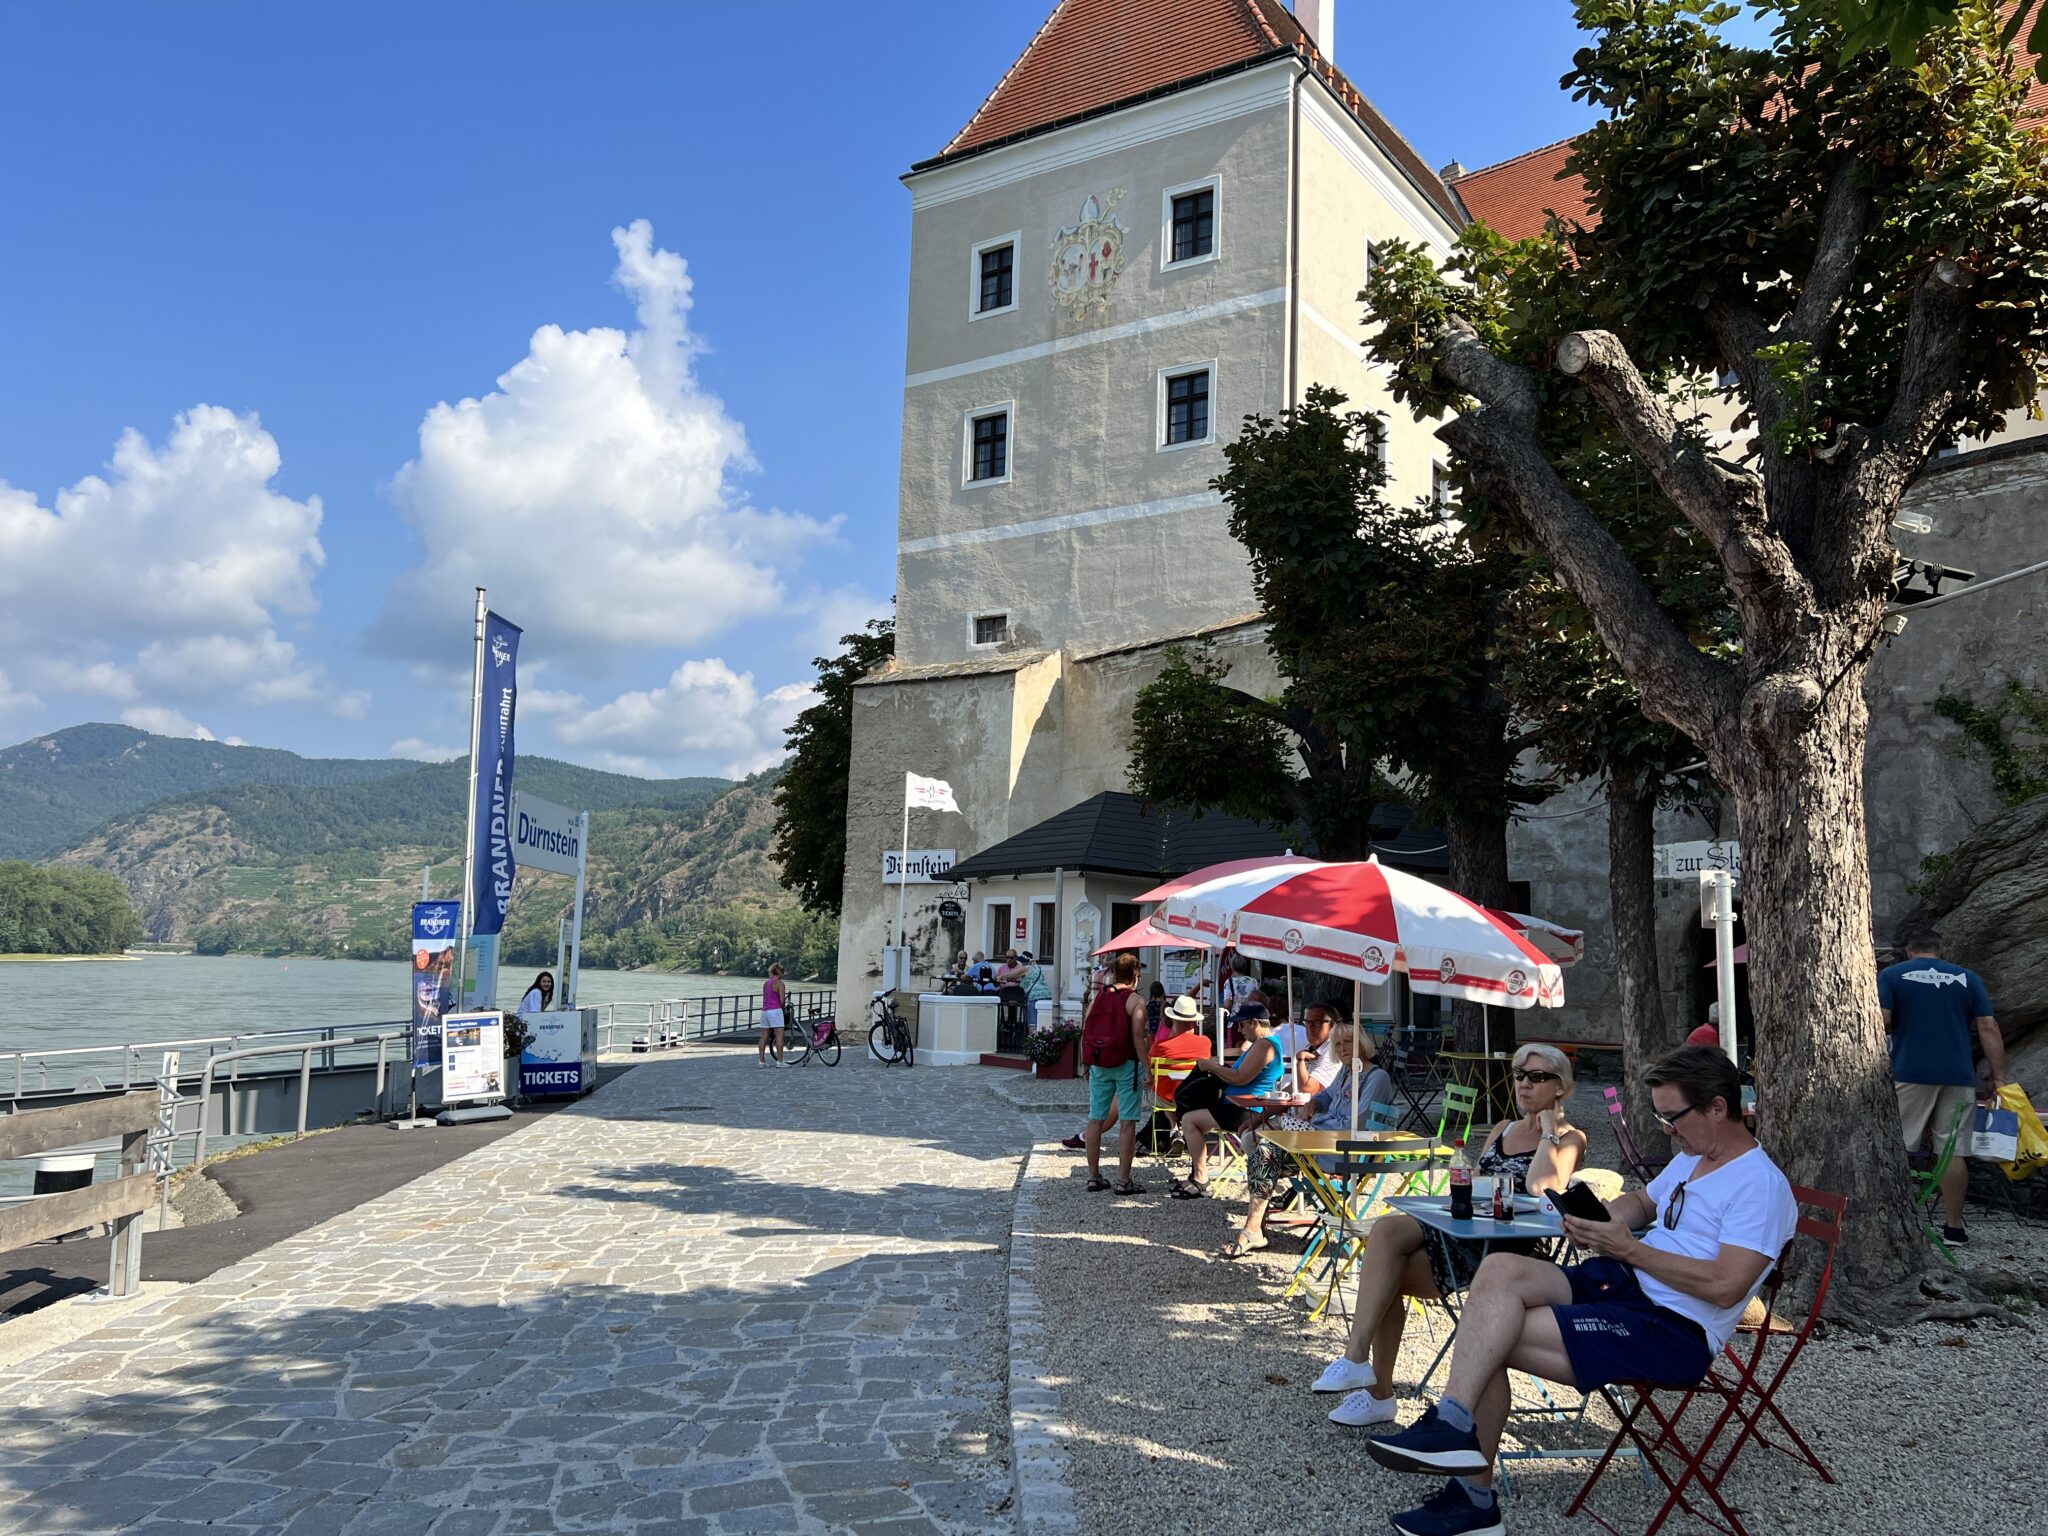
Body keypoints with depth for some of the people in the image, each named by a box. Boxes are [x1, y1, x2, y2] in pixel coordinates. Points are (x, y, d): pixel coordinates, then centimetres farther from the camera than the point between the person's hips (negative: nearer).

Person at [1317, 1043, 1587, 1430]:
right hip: (1463, 1231, 7)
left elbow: (1540, 1190, -19)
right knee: (1388, 1228, -23)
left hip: (1508, 1249, -7)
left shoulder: (1569, 1139, 1)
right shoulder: (1503, 1130, 23)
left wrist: (1548, 1132, -9)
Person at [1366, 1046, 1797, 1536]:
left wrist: (1627, 1247, -17)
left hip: (1676, 1330, -9)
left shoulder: (1760, 1184, -11)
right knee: (1502, 1269, -19)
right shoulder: (1692, 1157, 18)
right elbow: (1642, 1201, 34)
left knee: (1492, 1338, -23)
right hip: (1616, 1282, 9)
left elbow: (1725, 1286, -21)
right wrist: (1598, 1220, 10)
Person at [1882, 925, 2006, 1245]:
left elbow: (1881, 1022, -9)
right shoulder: (1968, 978, 11)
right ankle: (1954, 1227, 9)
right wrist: (1999, 1079, 6)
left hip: (1910, 1074, -3)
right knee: (1953, 1150, 5)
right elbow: (1989, 1029, 6)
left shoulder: (1892, 975, 3)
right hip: (1959, 1075, 3)